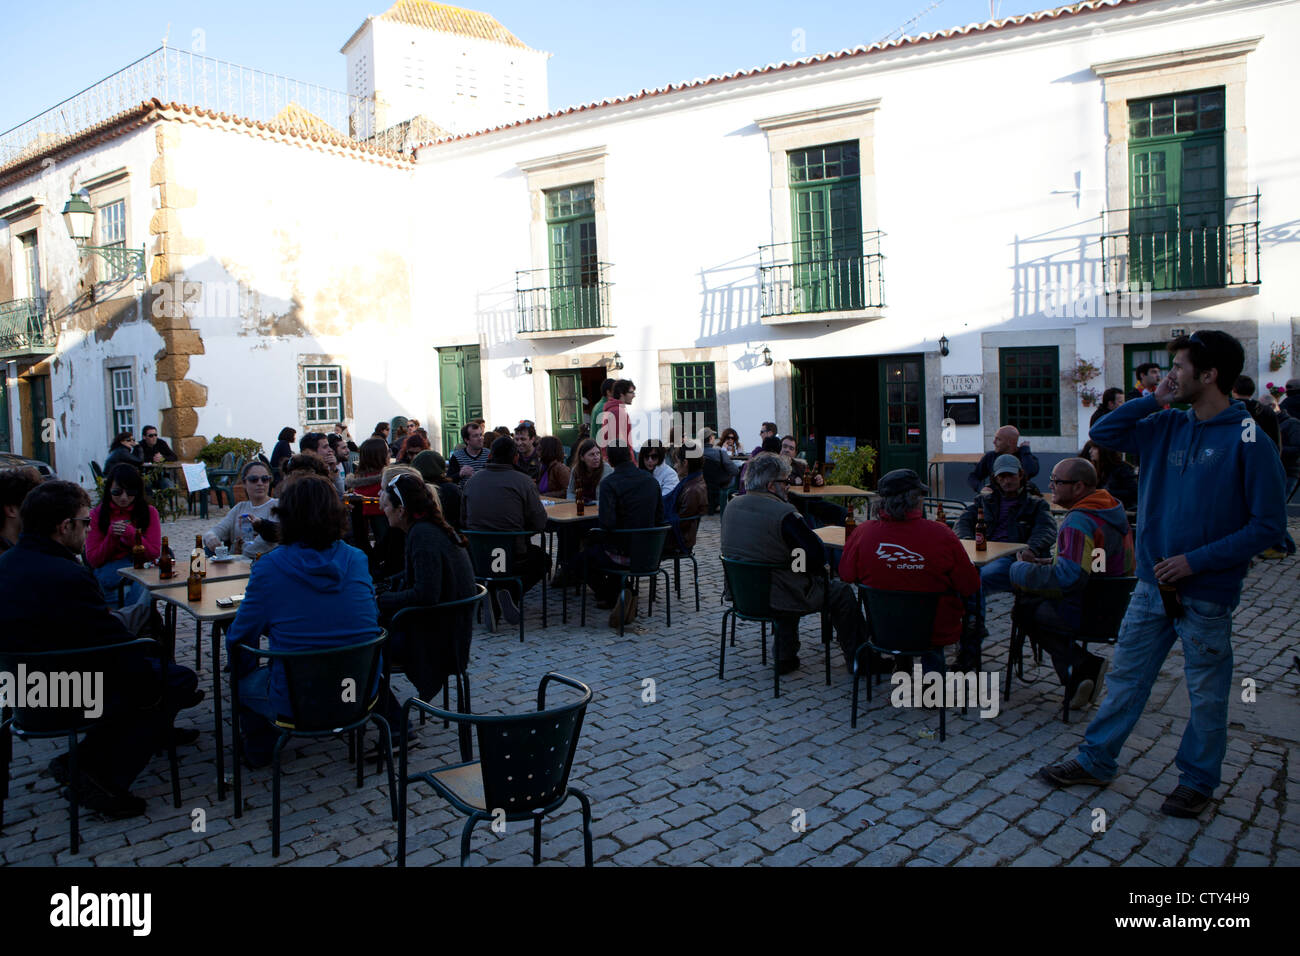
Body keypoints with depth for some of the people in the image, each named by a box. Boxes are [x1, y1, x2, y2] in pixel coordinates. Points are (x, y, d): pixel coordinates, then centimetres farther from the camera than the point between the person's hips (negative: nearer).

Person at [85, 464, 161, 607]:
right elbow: (93, 560, 0)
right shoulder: (97, 515, 4)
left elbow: (154, 554, -3)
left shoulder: (149, 512, 3)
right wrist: (112, 535, -15)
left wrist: (130, 533, -17)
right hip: (107, 575, 0)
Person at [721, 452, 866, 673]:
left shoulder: (732, 507, 0)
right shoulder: (784, 514, -24)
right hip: (777, 597, -7)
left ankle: (784, 657, 38)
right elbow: (818, 555, -20)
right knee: (842, 593, 13)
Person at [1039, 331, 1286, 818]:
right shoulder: (1167, 425, 4)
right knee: (1126, 677, 14)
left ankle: (1197, 780, 30)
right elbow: (1102, 433, 8)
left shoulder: (1248, 442, -13)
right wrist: (1154, 399, -2)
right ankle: (1095, 761, 26)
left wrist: (1196, 561, -18)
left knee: (1207, 694, 12)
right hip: (1152, 585, 5)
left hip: (1207, 592, -5)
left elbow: (1269, 525, -14)